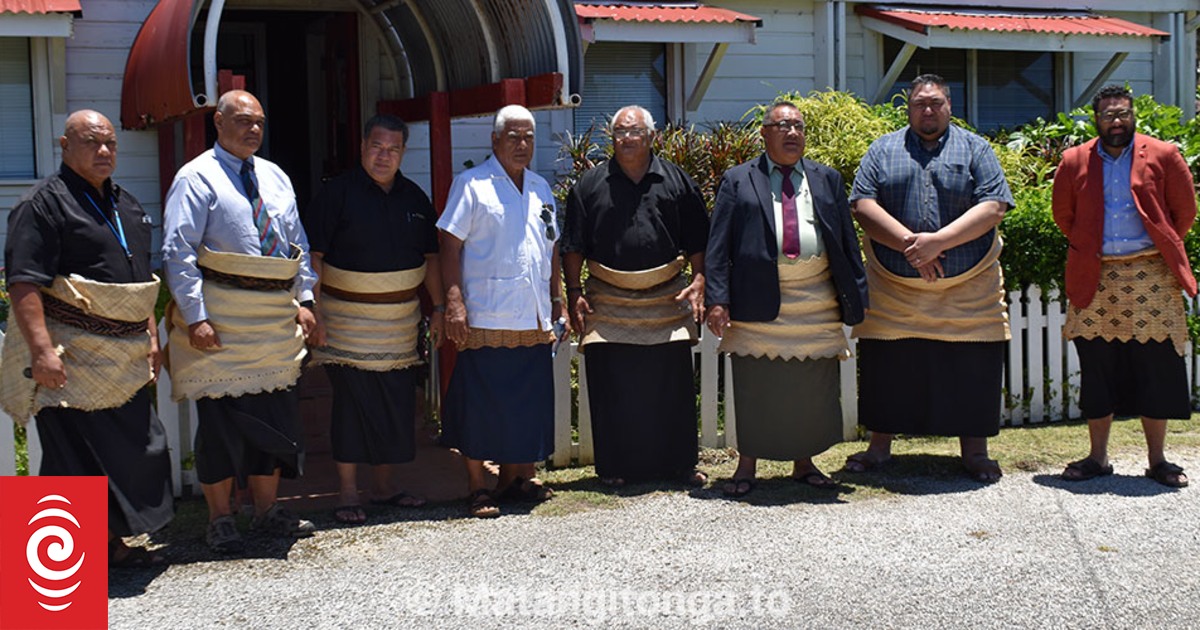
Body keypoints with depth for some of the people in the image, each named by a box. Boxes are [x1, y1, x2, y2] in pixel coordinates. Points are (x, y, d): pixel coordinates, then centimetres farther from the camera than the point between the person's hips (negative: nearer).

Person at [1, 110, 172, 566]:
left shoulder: (126, 205, 16)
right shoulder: (43, 204, -10)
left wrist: (150, 337, 18)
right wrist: (41, 350, -25)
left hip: (122, 358, 8)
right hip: (69, 359, -8)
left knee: (136, 448, 11)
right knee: (75, 459, -2)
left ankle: (112, 543, 24)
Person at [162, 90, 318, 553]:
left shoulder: (275, 177, 14)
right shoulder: (197, 178, -5)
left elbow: (297, 242, 18)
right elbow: (178, 251, -11)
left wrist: (304, 299, 7)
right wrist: (195, 317, -18)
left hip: (276, 319, 6)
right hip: (221, 321, -6)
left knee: (276, 415, 10)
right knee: (221, 416, -1)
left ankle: (267, 510, 23)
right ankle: (221, 521, 10)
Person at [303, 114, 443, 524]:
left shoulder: (414, 198, 9)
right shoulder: (338, 193, -7)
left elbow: (430, 258, 15)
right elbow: (313, 255, -9)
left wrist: (438, 309, 9)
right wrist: (314, 313, -14)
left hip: (401, 320, 5)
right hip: (347, 318, -5)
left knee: (396, 404, 8)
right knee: (351, 403, -2)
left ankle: (385, 487, 21)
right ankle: (348, 493, 7)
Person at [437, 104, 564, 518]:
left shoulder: (540, 189, 17)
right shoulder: (472, 185, -1)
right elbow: (450, 246, -6)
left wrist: (558, 302, 19)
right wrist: (454, 302, -14)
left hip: (533, 321, 6)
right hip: (485, 320, -6)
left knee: (526, 403, 10)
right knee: (480, 404, -2)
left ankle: (513, 478, 23)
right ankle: (477, 488, 8)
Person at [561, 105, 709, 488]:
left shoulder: (676, 182, 7)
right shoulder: (590, 185, 5)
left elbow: (697, 241, 10)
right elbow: (573, 247, 6)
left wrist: (698, 280, -2)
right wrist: (574, 293, -1)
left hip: (666, 300, 1)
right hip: (608, 305, -1)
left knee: (673, 385, 6)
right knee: (611, 388, 1)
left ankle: (680, 463, 18)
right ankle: (614, 467, 12)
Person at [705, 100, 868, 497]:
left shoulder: (828, 180, 16)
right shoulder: (738, 181, 8)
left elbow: (848, 241, 15)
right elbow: (718, 246, 2)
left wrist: (856, 295, 7)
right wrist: (718, 300, -8)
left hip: (817, 304, 3)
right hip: (758, 302, -2)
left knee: (813, 388, 6)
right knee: (754, 387, 2)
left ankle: (804, 464, 20)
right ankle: (746, 467, 13)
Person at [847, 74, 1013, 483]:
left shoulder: (975, 149, 7)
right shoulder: (883, 150, 9)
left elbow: (993, 207, -5)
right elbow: (862, 204, -2)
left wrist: (939, 241, -17)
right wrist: (908, 242, -15)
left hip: (967, 291, 0)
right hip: (893, 288, 1)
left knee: (971, 369, 2)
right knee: (887, 366, 5)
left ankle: (974, 450, 15)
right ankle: (879, 445, 19)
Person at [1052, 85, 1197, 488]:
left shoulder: (1163, 156, 3)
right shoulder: (1075, 162, 7)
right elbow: (1063, 215, 16)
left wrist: (1161, 249, 8)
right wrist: (1088, 250, 11)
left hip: (1150, 276, -1)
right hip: (1096, 279, 1)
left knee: (1155, 368, 1)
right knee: (1097, 370, 5)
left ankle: (1157, 460, 11)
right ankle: (1098, 457, 16)